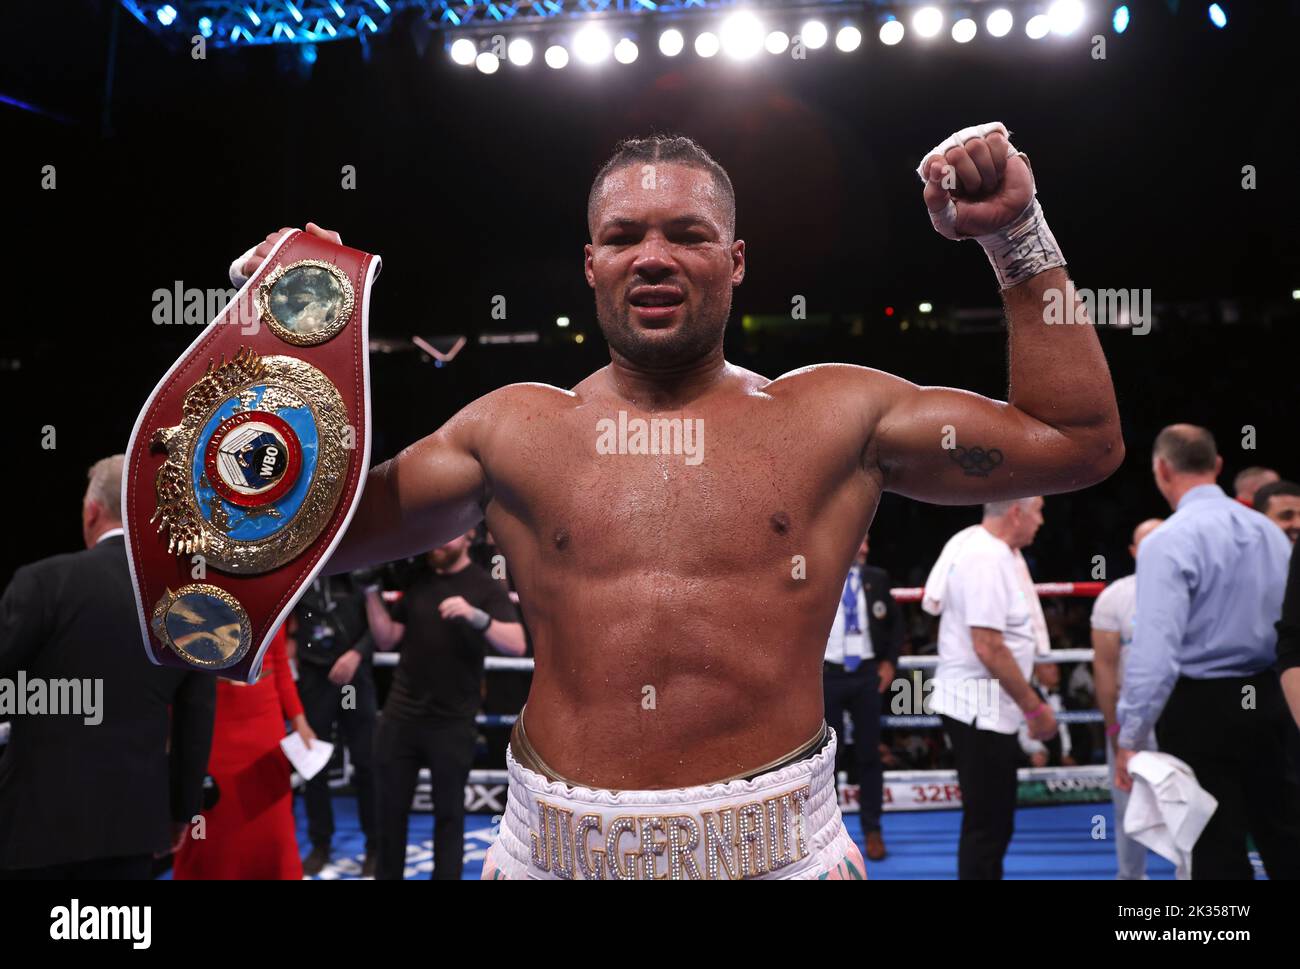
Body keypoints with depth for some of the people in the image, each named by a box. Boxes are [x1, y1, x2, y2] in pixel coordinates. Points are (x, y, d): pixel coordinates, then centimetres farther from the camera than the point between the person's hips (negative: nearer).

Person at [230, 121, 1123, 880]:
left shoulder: (836, 415, 2)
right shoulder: (513, 429, 4)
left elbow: (1080, 441, 5)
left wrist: (1019, 238, 1)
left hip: (781, 843, 0)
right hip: (554, 844, 1)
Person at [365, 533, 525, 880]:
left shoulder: (486, 587, -8)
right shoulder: (417, 581, 5)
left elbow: (516, 645, -19)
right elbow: (387, 639, 7)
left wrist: (475, 616, -35)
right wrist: (372, 591, -5)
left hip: (452, 722, -4)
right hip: (401, 713, 4)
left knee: (448, 811, 8)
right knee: (391, 806, 13)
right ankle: (386, 874, 30)